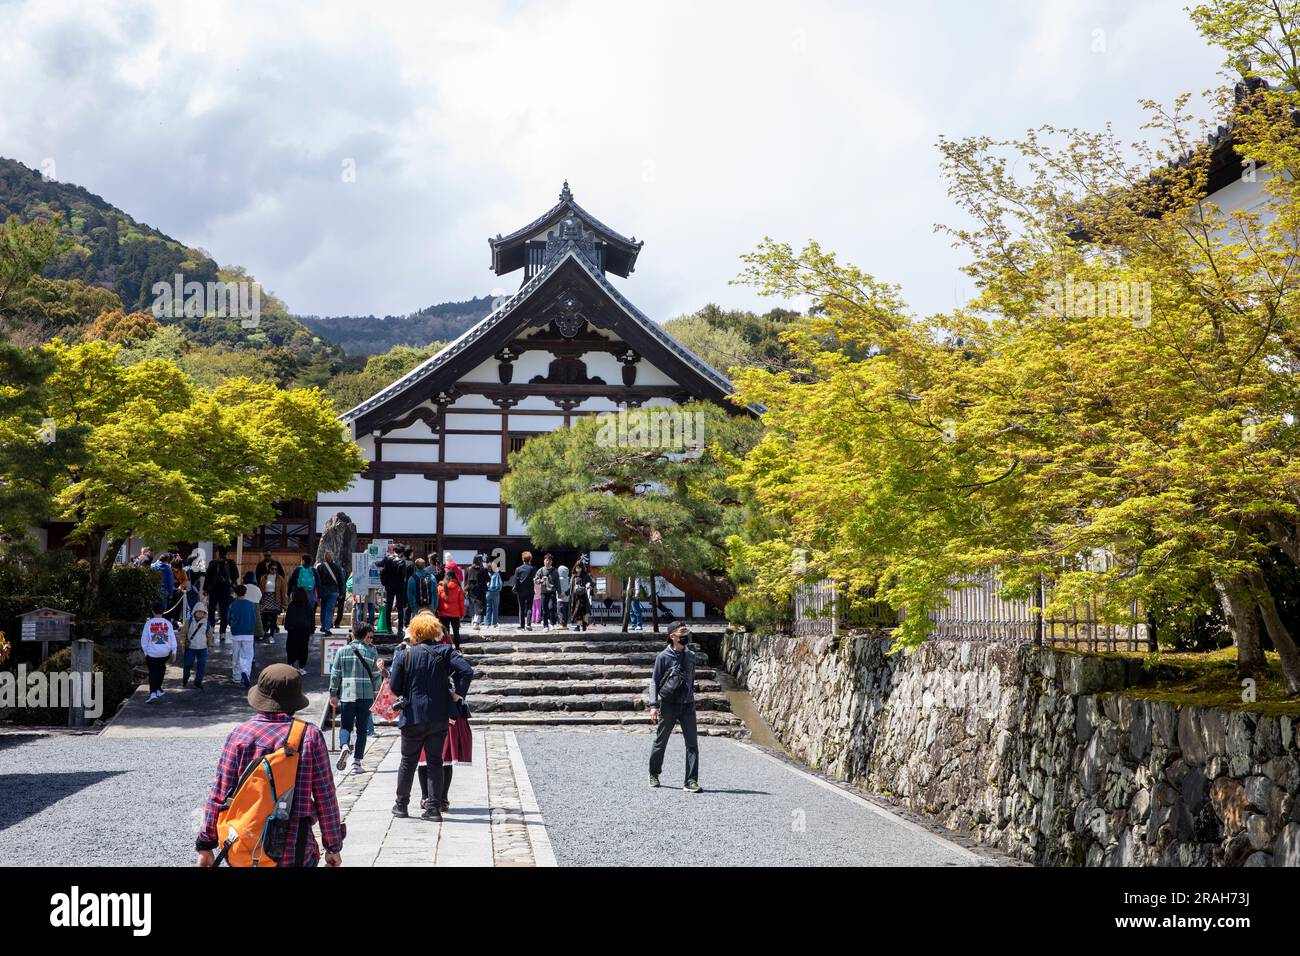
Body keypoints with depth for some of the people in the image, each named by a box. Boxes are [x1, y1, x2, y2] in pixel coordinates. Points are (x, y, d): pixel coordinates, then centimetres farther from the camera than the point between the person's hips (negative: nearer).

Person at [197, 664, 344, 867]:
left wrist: (206, 845, 7)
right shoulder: (310, 736, -4)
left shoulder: (239, 735, -3)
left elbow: (219, 796, -2)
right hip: (293, 853, -2)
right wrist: (333, 847, 9)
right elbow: (326, 798, -1)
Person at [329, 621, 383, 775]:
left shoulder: (342, 651, 2)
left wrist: (333, 694, 9)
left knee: (345, 725, 9)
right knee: (362, 729, 7)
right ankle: (357, 763, 5)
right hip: (366, 696, 0)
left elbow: (335, 674, 2)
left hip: (347, 695, 0)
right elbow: (376, 676, 4)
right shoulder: (372, 652, 3)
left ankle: (345, 746, -22)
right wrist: (377, 696, 13)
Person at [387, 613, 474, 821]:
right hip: (439, 716, 1)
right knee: (435, 761, 7)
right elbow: (467, 671, -15)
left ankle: (401, 804, 22)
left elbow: (394, 687, -3)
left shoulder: (404, 655, -3)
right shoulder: (445, 652, -2)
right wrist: (458, 693, -3)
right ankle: (434, 808, 3)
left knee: (408, 761, 14)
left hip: (413, 716, -1)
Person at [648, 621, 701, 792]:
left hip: (687, 705, 4)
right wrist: (654, 705, -13)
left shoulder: (691, 656, 8)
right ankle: (654, 774, 30)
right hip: (668, 705, -3)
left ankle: (691, 781, -4)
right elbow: (655, 681, -6)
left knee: (692, 744, -6)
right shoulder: (664, 656, -6)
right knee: (661, 741, 10)